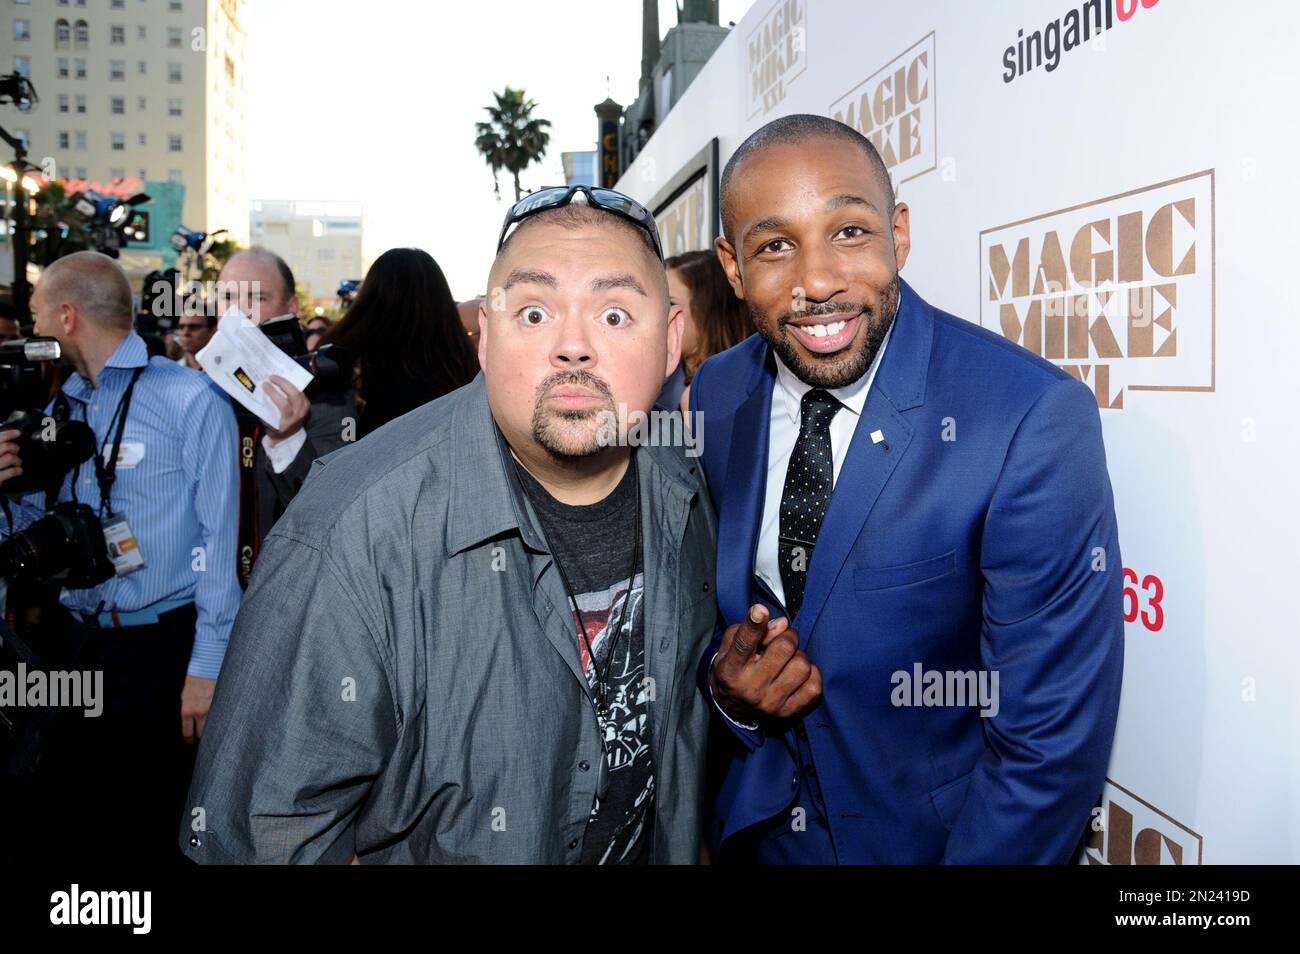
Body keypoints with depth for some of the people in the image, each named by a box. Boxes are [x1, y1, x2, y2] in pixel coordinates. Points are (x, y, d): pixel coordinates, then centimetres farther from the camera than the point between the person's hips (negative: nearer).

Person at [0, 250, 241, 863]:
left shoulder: (189, 401, -9)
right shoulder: (57, 408, 12)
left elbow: (218, 539, -12)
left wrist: (208, 664, -14)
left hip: (164, 651, -6)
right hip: (78, 650, 6)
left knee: (156, 831, 6)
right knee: (72, 824, 14)